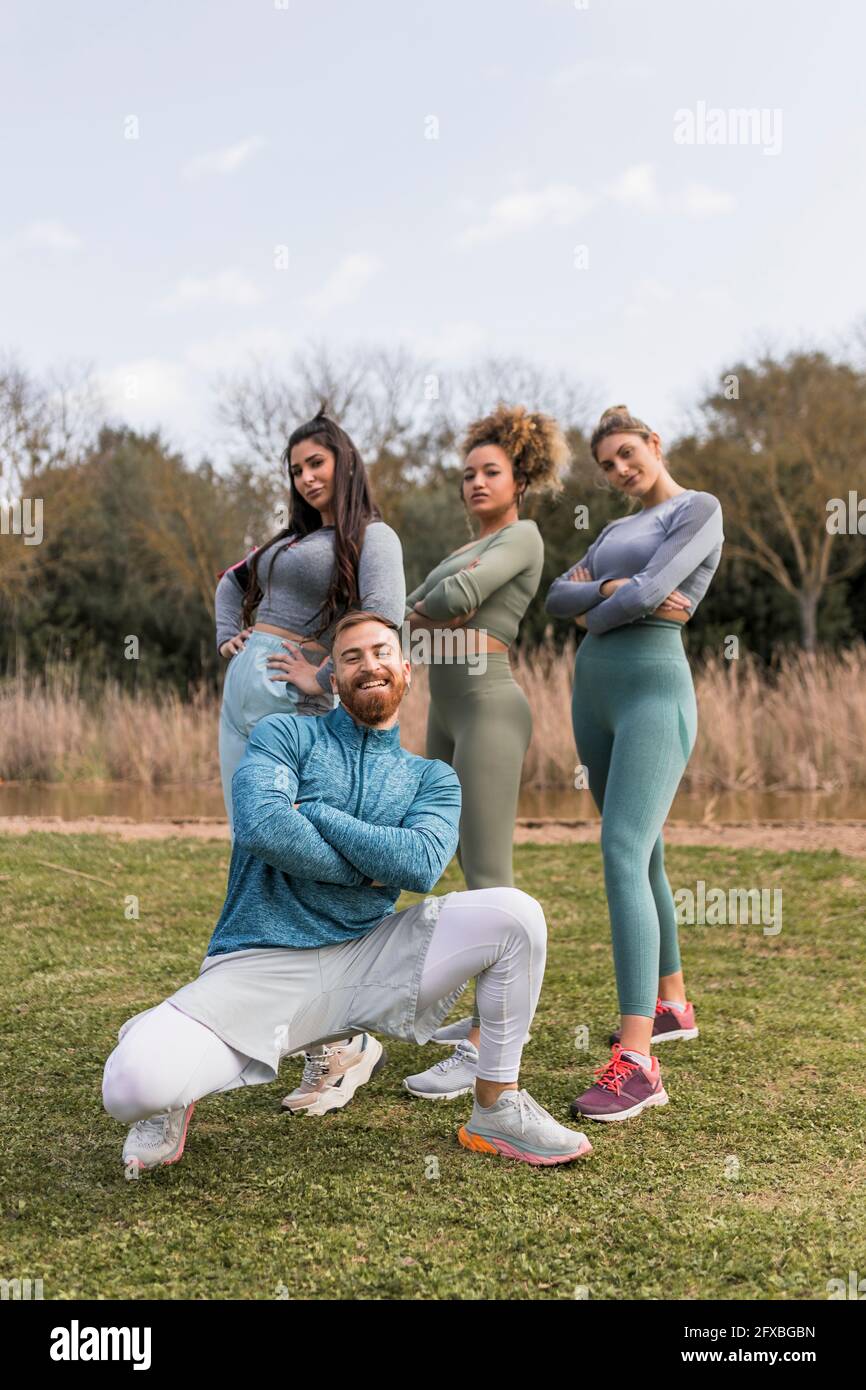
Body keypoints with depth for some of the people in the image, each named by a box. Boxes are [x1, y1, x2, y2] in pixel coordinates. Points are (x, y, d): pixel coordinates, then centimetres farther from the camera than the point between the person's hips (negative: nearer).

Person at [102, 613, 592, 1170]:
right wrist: (369, 868, -7)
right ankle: (176, 1092, 10)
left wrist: (313, 812, -9)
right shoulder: (285, 735, 3)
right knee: (133, 1085, -29)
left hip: (366, 962, 3)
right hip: (257, 968, -3)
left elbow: (421, 865, -11)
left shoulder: (432, 779, 11)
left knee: (515, 913, -17)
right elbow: (263, 827, -17)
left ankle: (496, 1109, 1)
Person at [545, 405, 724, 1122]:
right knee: (643, 856, 15)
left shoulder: (700, 509, -2)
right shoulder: (618, 529, 21)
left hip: (654, 692, -9)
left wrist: (597, 611, 4)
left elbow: (648, 593, -15)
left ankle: (636, 1060, -24)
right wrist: (608, 592, -11)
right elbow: (558, 598, 8)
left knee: (624, 857, -21)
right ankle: (672, 1004, 30)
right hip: (595, 693, 9)